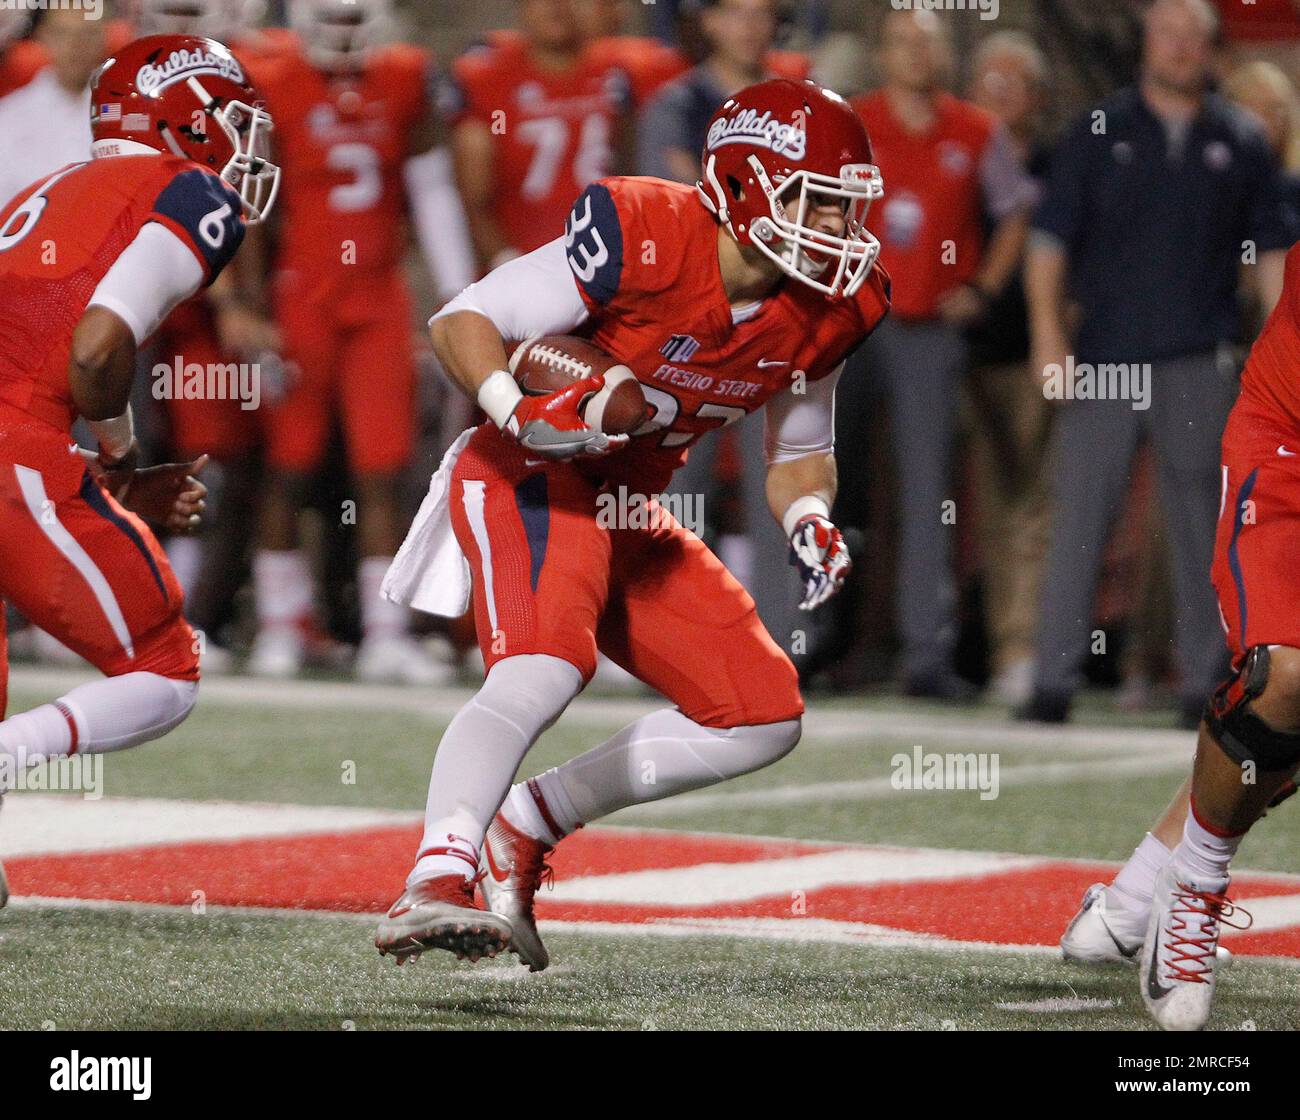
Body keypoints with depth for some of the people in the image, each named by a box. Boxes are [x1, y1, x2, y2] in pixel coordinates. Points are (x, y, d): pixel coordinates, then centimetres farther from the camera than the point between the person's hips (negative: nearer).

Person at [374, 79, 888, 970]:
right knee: (543, 668, -33)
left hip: (631, 509, 8)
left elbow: (800, 452, 15)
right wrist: (520, 414, -36)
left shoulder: (828, 312, -2)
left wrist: (810, 524, -7)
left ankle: (525, 828, 7)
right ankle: (433, 887, -45)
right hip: (529, 480, -8)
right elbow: (461, 320, -18)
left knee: (763, 716, 2)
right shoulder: (642, 239, -22)